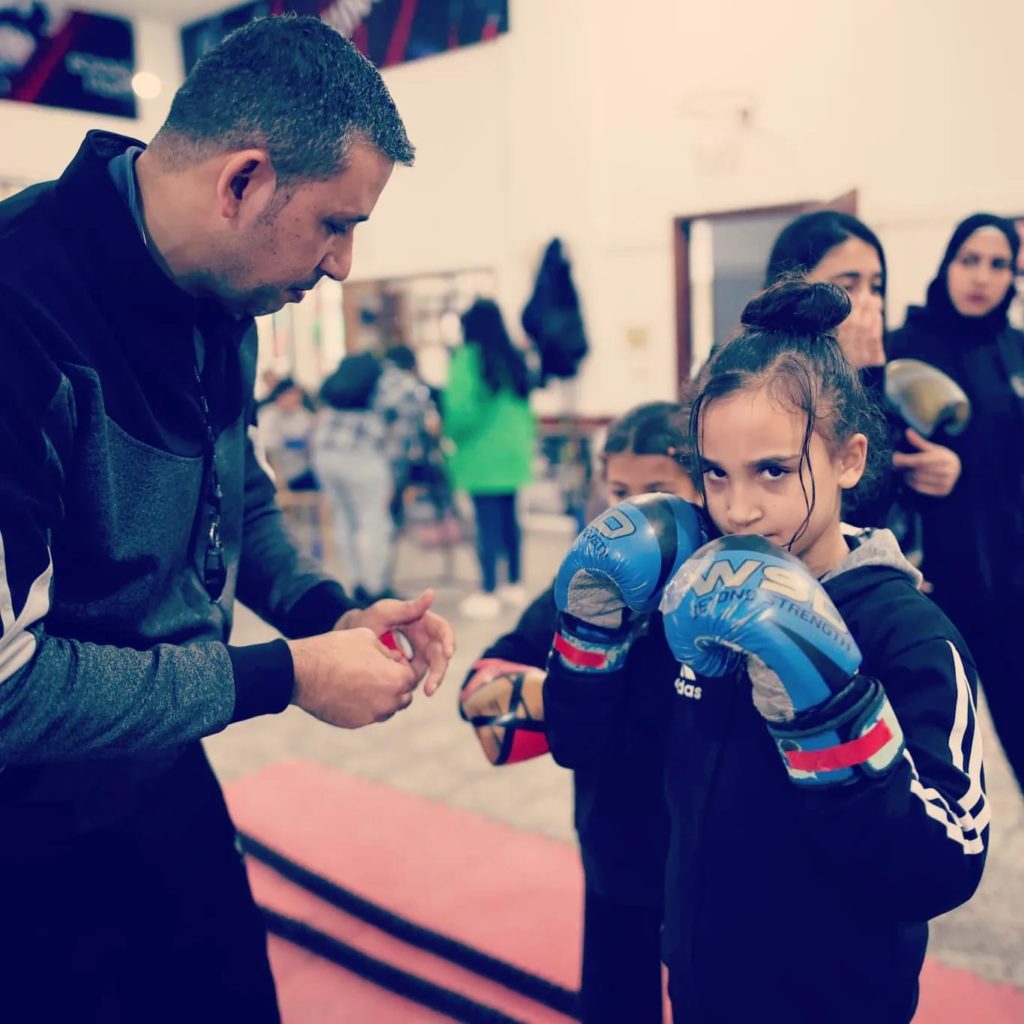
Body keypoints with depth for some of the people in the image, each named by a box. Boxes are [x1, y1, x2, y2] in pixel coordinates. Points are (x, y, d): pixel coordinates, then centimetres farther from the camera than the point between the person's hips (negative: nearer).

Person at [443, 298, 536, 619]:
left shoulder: (467, 359, -10)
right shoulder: (514, 358, 9)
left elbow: (460, 408, -15)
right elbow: (525, 405, 11)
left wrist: (453, 433, 4)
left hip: (482, 453, -6)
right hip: (512, 451, 6)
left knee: (487, 520, -5)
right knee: (508, 516, 14)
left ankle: (488, 594, -2)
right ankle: (515, 584, 23)